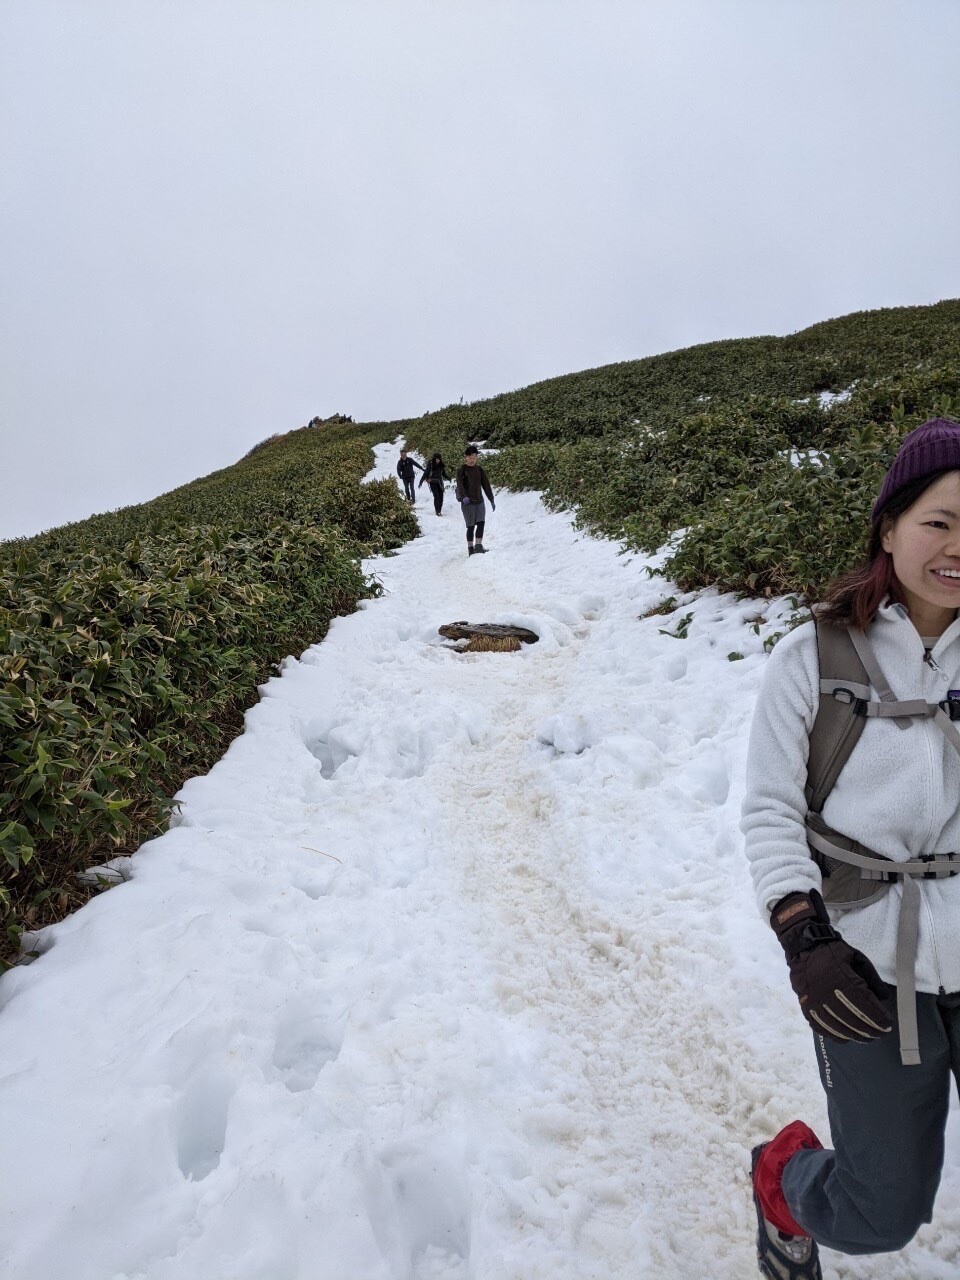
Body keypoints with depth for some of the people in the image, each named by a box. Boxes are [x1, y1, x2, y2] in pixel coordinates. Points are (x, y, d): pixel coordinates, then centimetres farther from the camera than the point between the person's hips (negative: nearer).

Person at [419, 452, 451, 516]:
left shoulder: (441, 465, 4)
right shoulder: (430, 464, -9)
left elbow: (444, 474, 17)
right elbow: (426, 473, -7)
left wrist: (449, 478, 6)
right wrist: (421, 481, -10)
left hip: (440, 482, 4)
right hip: (433, 482, -4)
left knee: (441, 496, -2)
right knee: (436, 496, -13)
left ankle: (439, 510, 7)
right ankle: (437, 511, -8)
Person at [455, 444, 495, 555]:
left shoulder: (479, 469, 11)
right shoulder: (461, 469, -3)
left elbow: (486, 485, 13)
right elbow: (459, 484, -16)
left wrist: (492, 500, 11)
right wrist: (463, 497, -34)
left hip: (479, 501, 4)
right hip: (467, 502, -4)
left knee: (481, 522, -11)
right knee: (471, 526, -2)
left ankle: (478, 545, -7)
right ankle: (470, 548, 6)